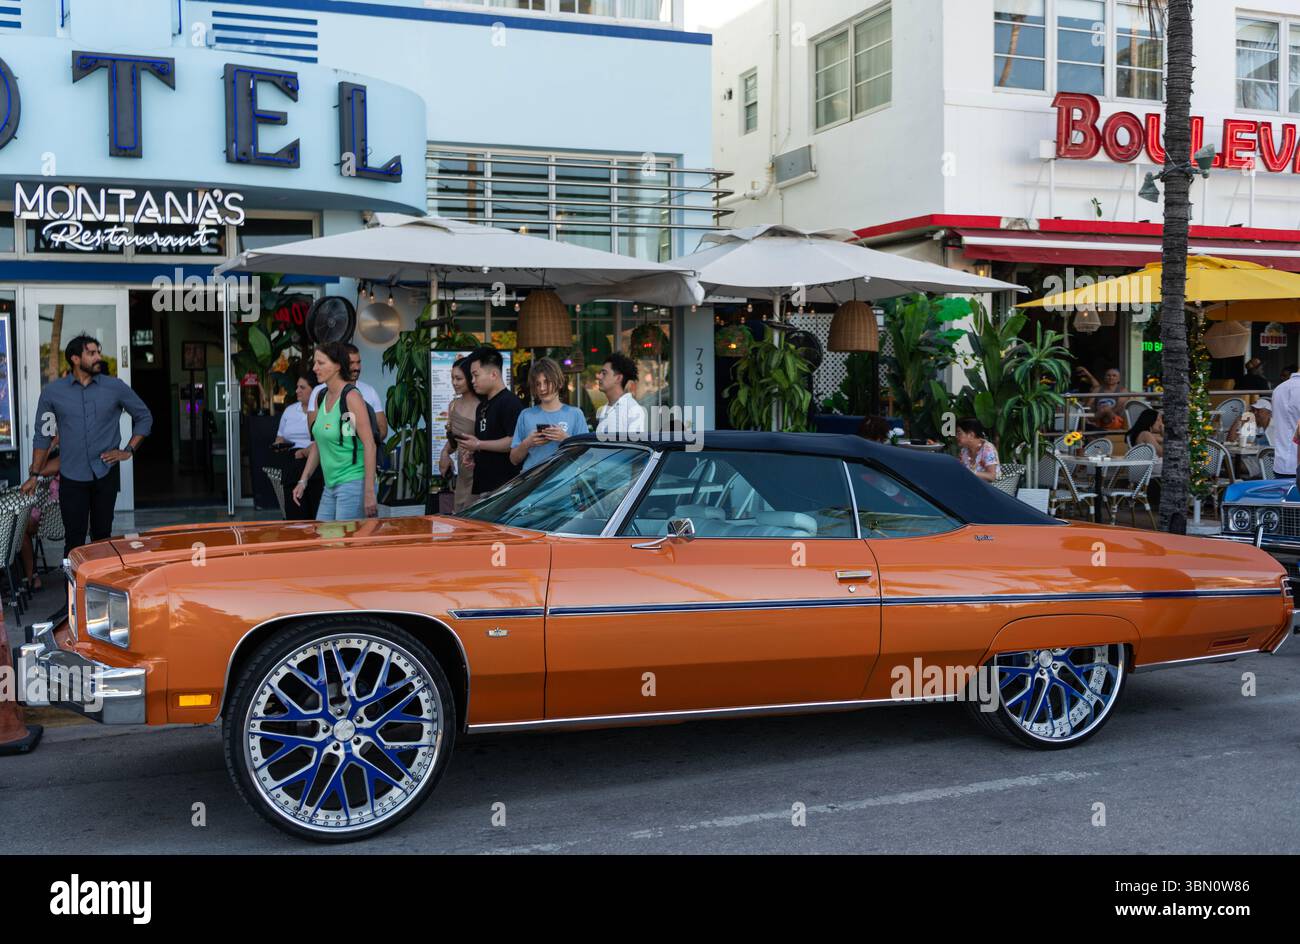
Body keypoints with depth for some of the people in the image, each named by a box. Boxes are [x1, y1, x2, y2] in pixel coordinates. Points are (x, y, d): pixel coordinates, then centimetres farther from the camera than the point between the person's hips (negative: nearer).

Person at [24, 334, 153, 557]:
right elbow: (42, 435, 9)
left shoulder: (115, 387, 1)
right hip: (71, 477, -1)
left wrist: (128, 451, 1)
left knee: (102, 536, 7)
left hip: (106, 474, 1)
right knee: (74, 539, -2)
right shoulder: (52, 392, 1)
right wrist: (34, 475, 7)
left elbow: (144, 417, 11)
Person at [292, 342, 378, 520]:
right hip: (330, 485, 8)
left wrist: (369, 493, -21)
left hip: (353, 483, -8)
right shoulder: (321, 397, 10)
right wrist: (303, 481, 16)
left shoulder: (351, 396, -12)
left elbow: (370, 445, -16)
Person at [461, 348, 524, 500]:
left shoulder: (510, 402, -11)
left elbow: (515, 441, -22)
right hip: (481, 484, 10)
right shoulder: (482, 405, 21)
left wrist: (479, 444, -15)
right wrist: (472, 454, 11)